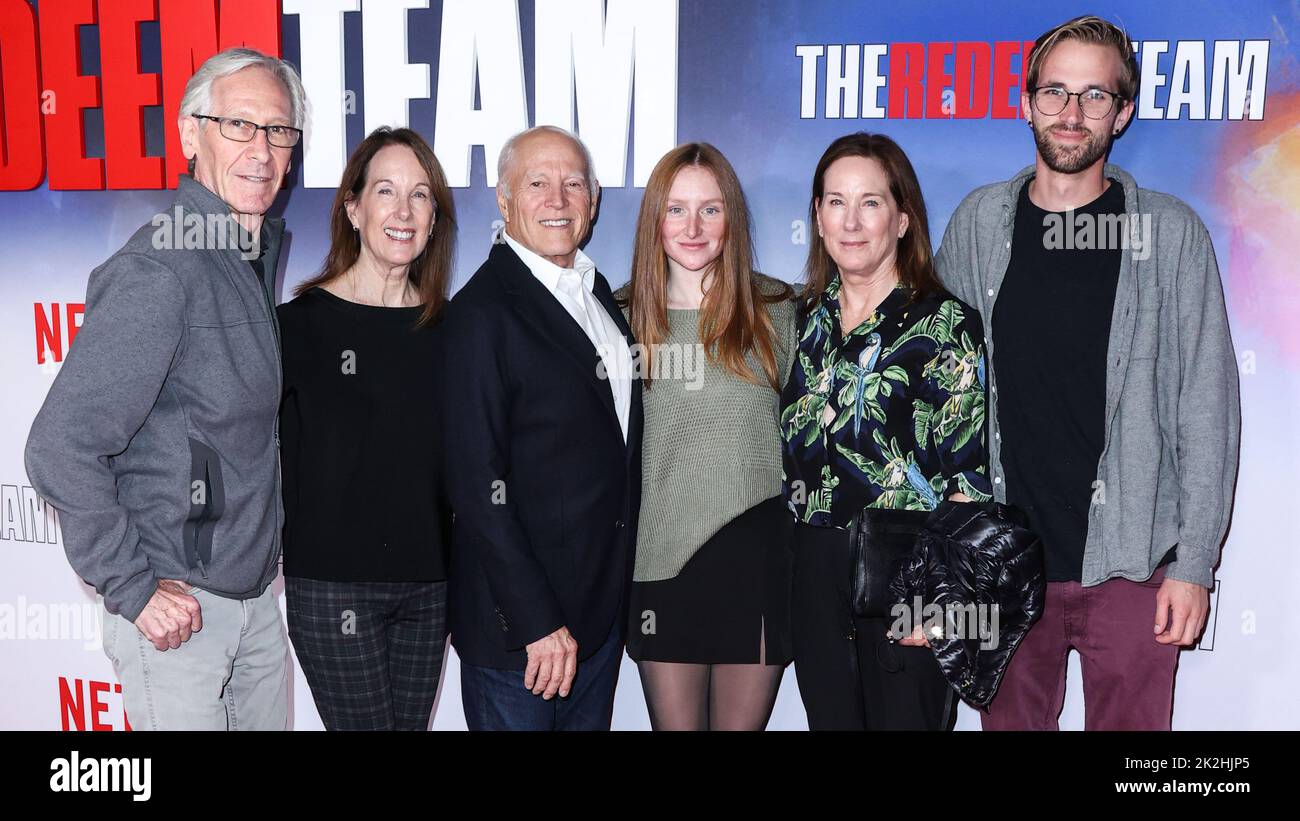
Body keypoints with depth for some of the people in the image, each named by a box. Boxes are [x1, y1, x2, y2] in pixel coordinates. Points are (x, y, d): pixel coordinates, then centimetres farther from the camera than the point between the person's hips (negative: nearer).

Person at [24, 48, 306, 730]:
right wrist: (135, 590, -18)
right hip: (176, 613, -7)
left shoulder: (269, 251, 6)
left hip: (257, 599, 8)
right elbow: (59, 449, -22)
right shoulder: (158, 271, -20)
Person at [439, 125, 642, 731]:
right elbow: (476, 482, -18)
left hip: (602, 610, 7)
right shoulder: (481, 311, -15)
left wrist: (618, 587, 11)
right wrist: (536, 620, -19)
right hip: (517, 619, -7)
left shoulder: (596, 292, 10)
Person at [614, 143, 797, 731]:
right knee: (674, 723, 11)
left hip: (757, 558, 0)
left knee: (742, 721, 12)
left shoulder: (778, 312, 1)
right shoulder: (624, 318, 2)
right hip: (662, 562, 0)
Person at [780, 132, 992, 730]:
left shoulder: (945, 322, -6)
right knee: (829, 717, 15)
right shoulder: (805, 317, 8)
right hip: (813, 569, 5)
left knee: (906, 717, 5)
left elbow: (967, 468, -9)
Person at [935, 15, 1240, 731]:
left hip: (1132, 565, -1)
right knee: (1011, 721, 14)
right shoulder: (979, 223, 3)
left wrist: (1194, 562, -5)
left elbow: (1207, 409, -1)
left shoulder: (1171, 233, -1)